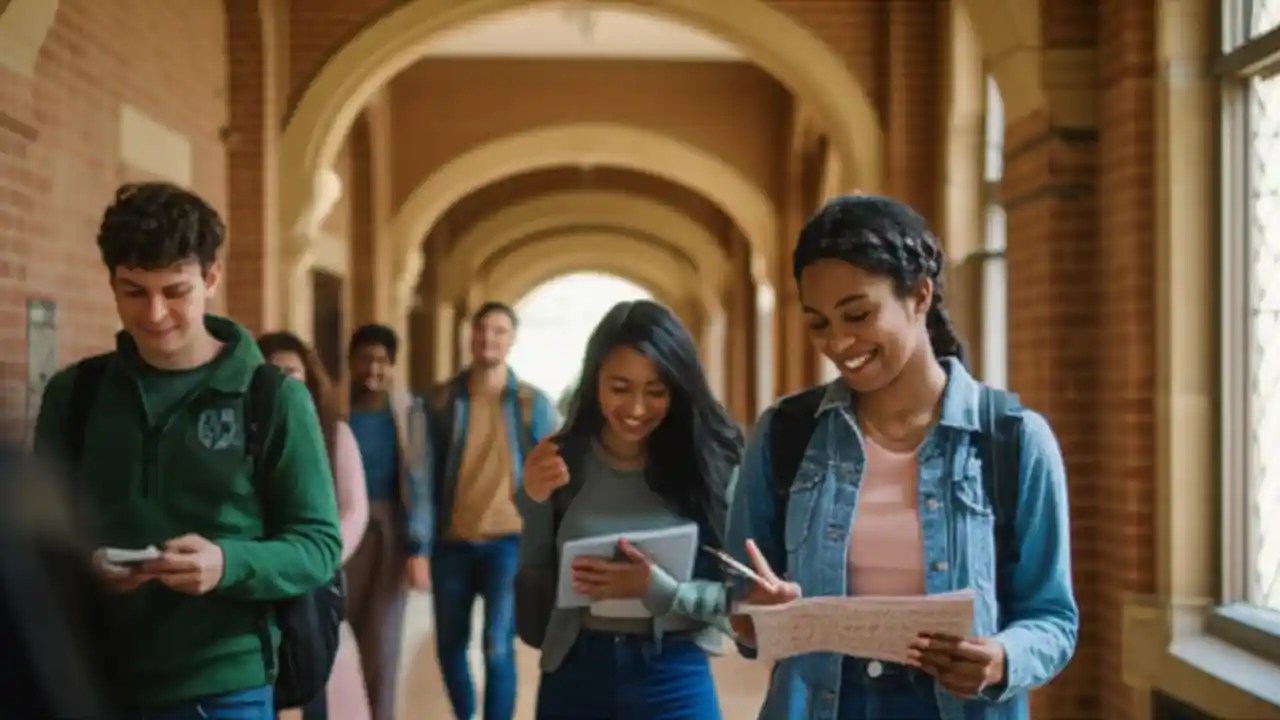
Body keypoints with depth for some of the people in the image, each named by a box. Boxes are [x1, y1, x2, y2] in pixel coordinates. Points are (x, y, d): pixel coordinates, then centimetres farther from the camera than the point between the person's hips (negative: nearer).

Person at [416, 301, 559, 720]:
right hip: (453, 543, 2)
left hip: (509, 540, -2)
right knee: (450, 647, 12)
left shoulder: (532, 403, 0)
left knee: (498, 647, -11)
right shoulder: (442, 400, 2)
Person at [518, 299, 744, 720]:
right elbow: (533, 588, -1)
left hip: (676, 682, -1)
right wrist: (535, 502, -12)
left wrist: (657, 589, -21)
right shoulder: (562, 462, -2)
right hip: (574, 676, 1)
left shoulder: (712, 463, -6)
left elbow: (737, 591, -6)